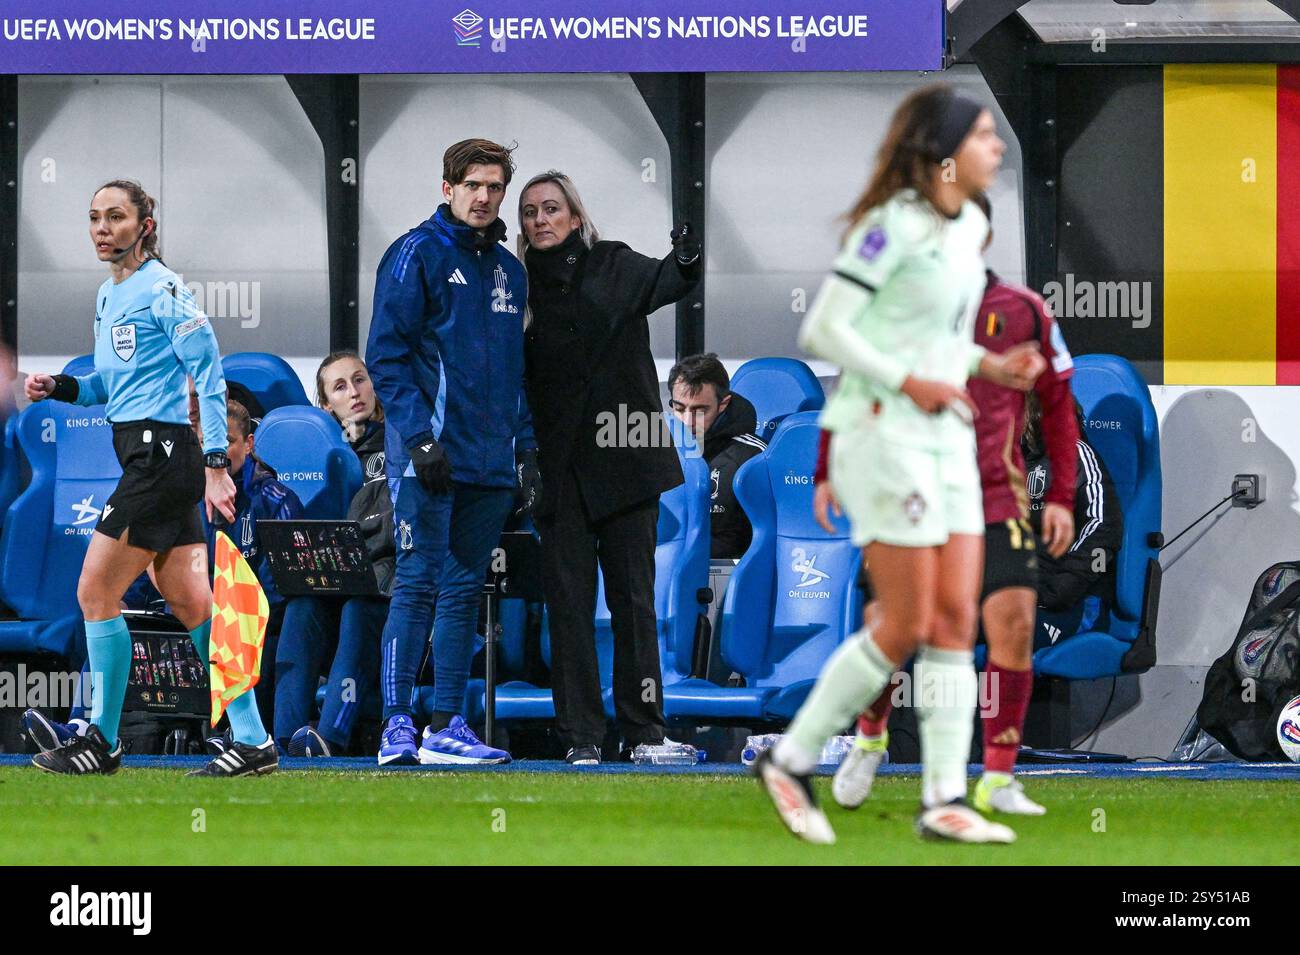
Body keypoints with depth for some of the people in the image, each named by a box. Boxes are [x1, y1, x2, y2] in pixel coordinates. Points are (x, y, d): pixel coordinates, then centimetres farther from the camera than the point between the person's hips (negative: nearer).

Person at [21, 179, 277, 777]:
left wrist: (216, 464, -17)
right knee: (190, 603, 6)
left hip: (161, 452, -9)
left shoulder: (162, 289, -9)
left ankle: (101, 743, -1)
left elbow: (209, 375, -12)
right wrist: (62, 388, 9)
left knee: (97, 591, -7)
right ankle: (252, 741, 6)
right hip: (143, 453, 9)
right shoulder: (108, 296, 18)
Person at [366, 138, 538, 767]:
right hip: (428, 452, -7)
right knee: (418, 584, -10)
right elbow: (386, 356, -9)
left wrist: (526, 447, 15)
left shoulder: (508, 269, 17)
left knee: (464, 590, 7)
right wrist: (420, 437, -17)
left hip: (491, 457, 7)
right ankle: (397, 726, -10)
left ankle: (446, 726, 10)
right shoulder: (416, 255, -4)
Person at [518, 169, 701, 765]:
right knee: (568, 597, -1)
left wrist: (685, 264, -38)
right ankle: (580, 736, 1)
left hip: (623, 455, -2)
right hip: (558, 465, 2)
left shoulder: (613, 266, 3)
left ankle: (643, 730, 5)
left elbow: (659, 284, -16)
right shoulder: (521, 288, 8)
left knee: (633, 592, 1)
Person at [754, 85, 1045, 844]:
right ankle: (791, 761, 7)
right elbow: (824, 330, -16)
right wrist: (908, 383, -19)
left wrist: (988, 365, 6)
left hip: (947, 438, 8)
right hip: (883, 433, -8)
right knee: (905, 625, -7)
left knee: (957, 619, 2)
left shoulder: (971, 226, 11)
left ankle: (945, 799, 2)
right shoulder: (895, 225, -15)